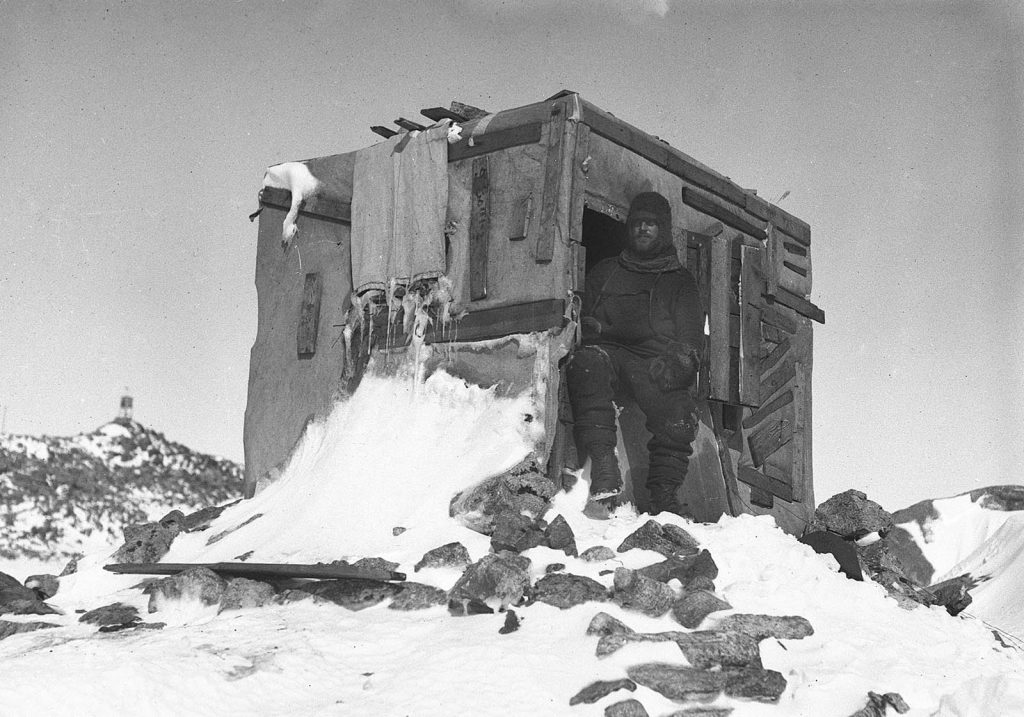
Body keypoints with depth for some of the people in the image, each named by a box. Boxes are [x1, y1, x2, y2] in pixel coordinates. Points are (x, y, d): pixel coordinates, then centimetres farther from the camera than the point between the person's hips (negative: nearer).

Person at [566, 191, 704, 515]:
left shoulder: (680, 280, 25)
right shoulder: (604, 273, 30)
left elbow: (691, 334, 13)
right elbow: (582, 316, 22)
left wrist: (679, 361, -8)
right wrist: (590, 329, -2)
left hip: (655, 363, 0)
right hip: (607, 352, 0)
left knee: (679, 415, -31)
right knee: (588, 363, -37)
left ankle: (665, 495, -24)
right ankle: (602, 461, -44)